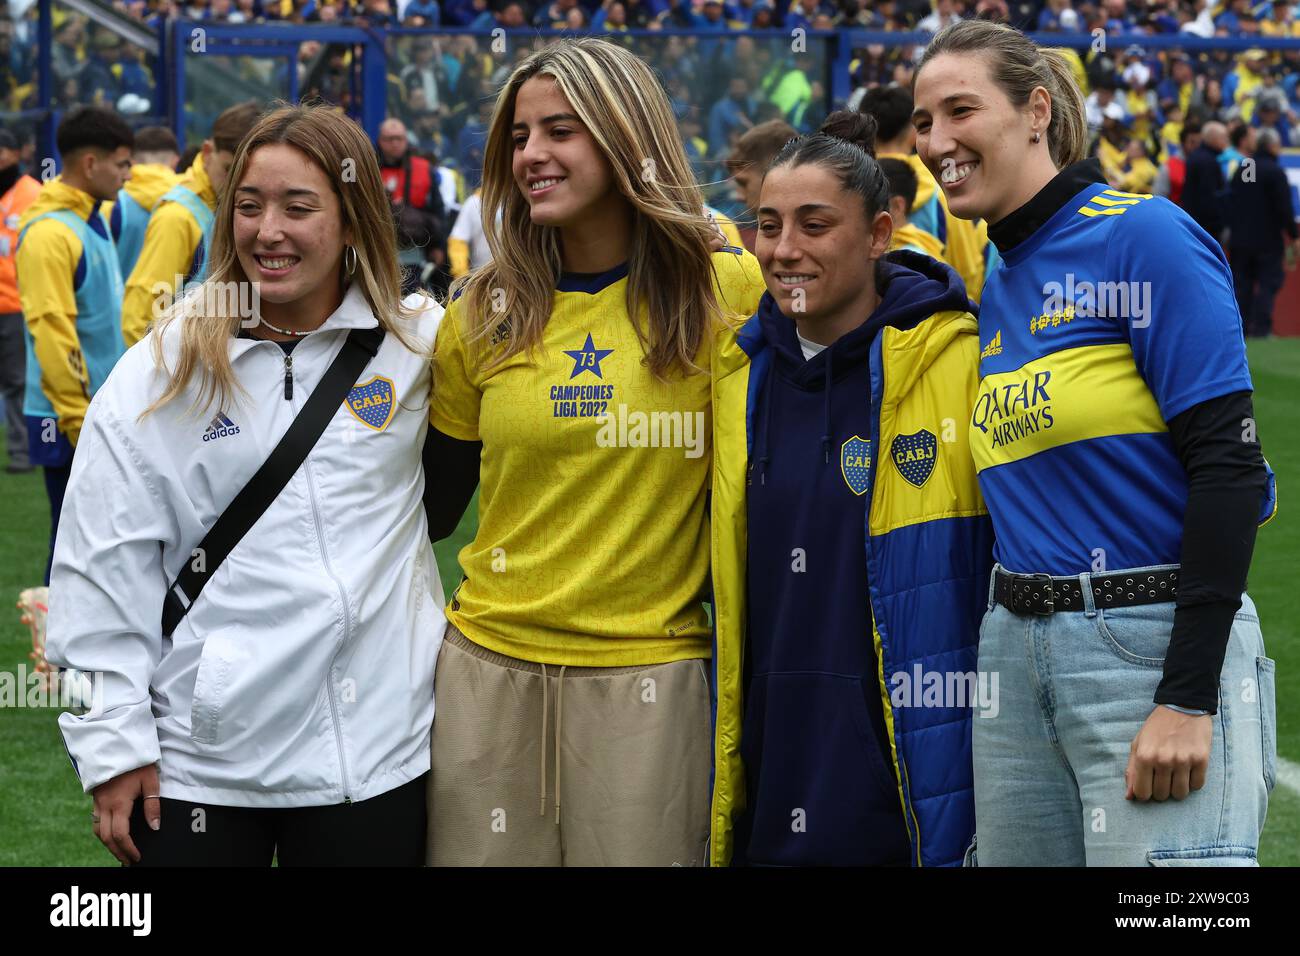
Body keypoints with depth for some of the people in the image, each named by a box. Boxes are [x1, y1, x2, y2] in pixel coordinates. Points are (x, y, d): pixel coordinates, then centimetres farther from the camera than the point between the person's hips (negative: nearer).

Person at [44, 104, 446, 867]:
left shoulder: (420, 342, 2)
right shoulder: (162, 373, -3)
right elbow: (105, 568, -2)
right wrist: (113, 745, -4)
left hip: (381, 751, 1)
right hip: (201, 761, -1)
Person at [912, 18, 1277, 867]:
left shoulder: (1144, 238, -8)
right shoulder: (995, 293, 14)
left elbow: (1228, 462, -15)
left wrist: (1188, 698, -19)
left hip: (1158, 640, -7)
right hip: (1016, 652, 7)